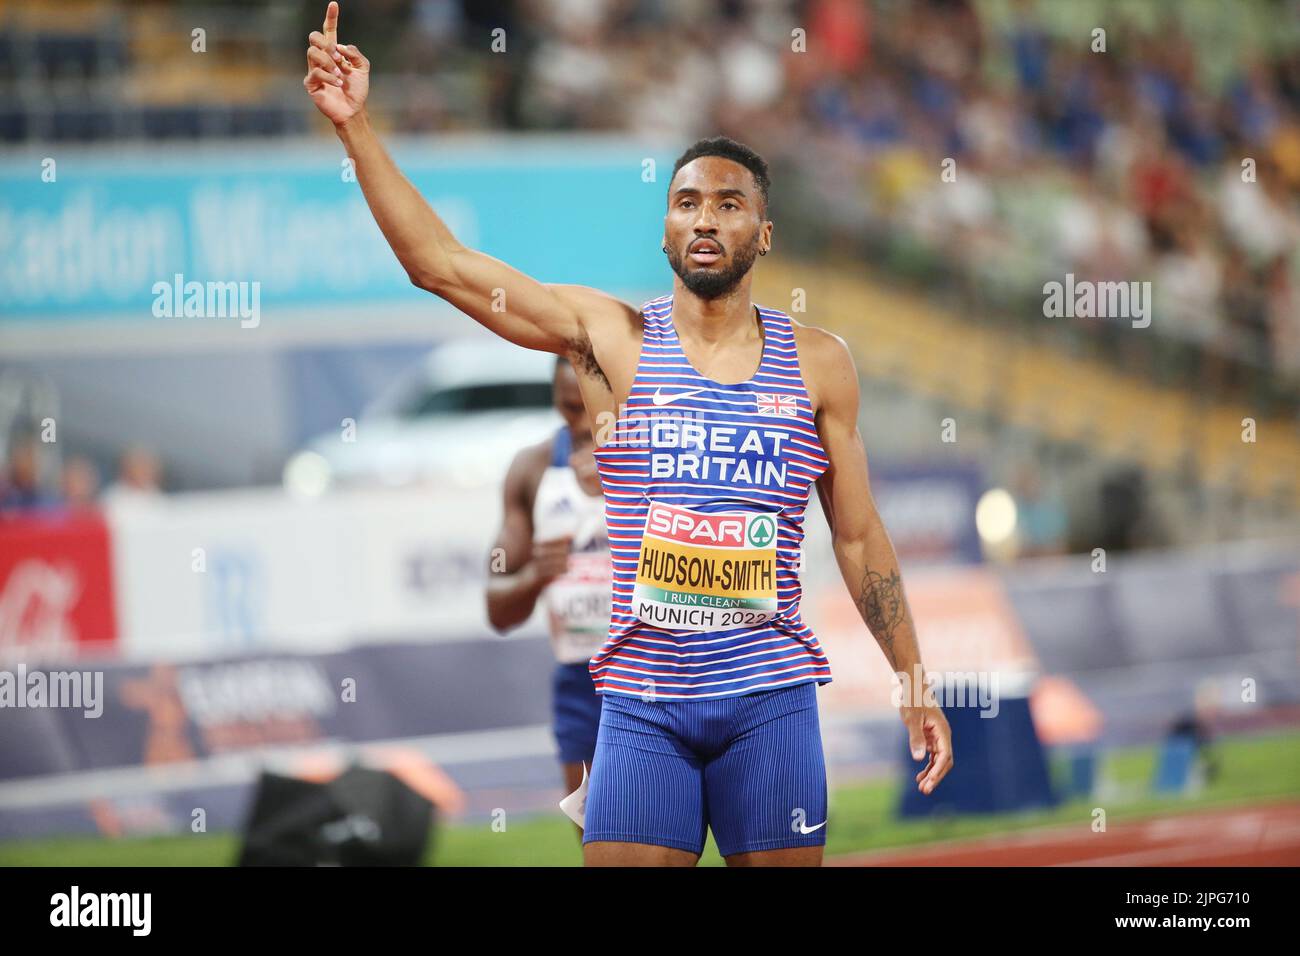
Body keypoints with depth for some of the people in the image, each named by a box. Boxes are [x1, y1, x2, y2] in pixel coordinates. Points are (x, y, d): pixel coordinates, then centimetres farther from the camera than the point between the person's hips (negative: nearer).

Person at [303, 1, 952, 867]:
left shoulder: (818, 364, 7)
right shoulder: (612, 336, 3)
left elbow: (859, 536, 13)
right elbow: (441, 263, -1)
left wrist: (915, 685, 12)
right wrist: (356, 127, -8)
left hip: (770, 698, 1)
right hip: (642, 700, -1)